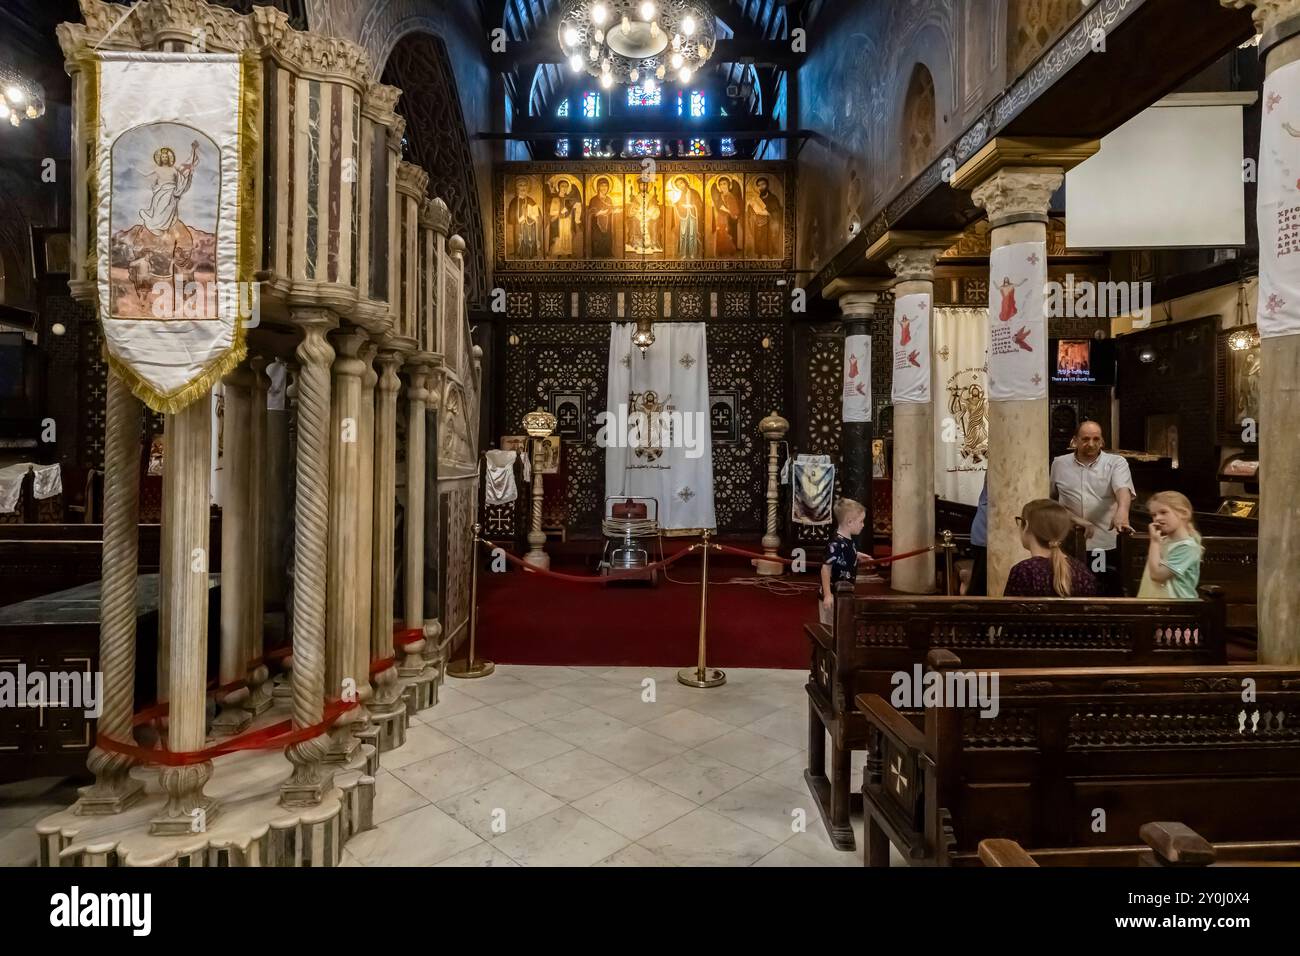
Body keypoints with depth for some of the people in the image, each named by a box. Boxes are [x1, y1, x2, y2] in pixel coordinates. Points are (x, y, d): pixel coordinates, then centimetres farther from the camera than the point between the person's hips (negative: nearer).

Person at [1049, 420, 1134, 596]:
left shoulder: (1116, 462, -2)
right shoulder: (1059, 464, 5)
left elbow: (1123, 489, -21)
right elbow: (1050, 497, 16)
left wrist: (1122, 511, -40)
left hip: (1107, 543, -1)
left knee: (1111, 591, 6)